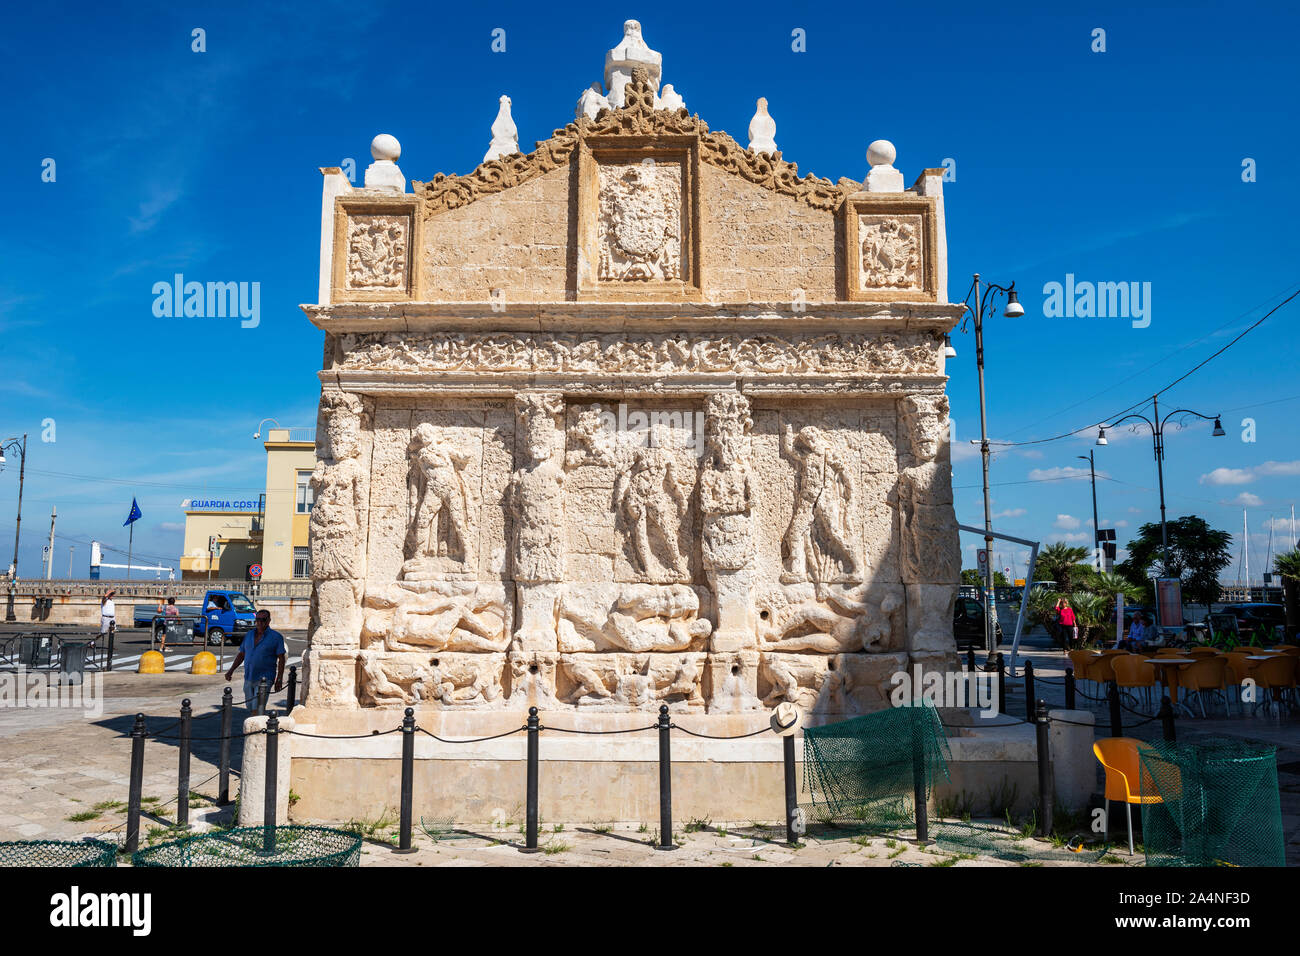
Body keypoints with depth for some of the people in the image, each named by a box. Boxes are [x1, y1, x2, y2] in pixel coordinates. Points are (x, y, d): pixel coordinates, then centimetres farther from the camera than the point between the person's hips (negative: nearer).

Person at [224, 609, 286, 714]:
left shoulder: (276, 637, -5)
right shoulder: (249, 635, 11)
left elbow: (281, 659, -6)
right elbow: (241, 654, 18)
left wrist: (279, 679, -11)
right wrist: (231, 670, 8)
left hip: (264, 679, -6)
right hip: (248, 678, 6)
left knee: (257, 708, -14)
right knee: (251, 708, 12)